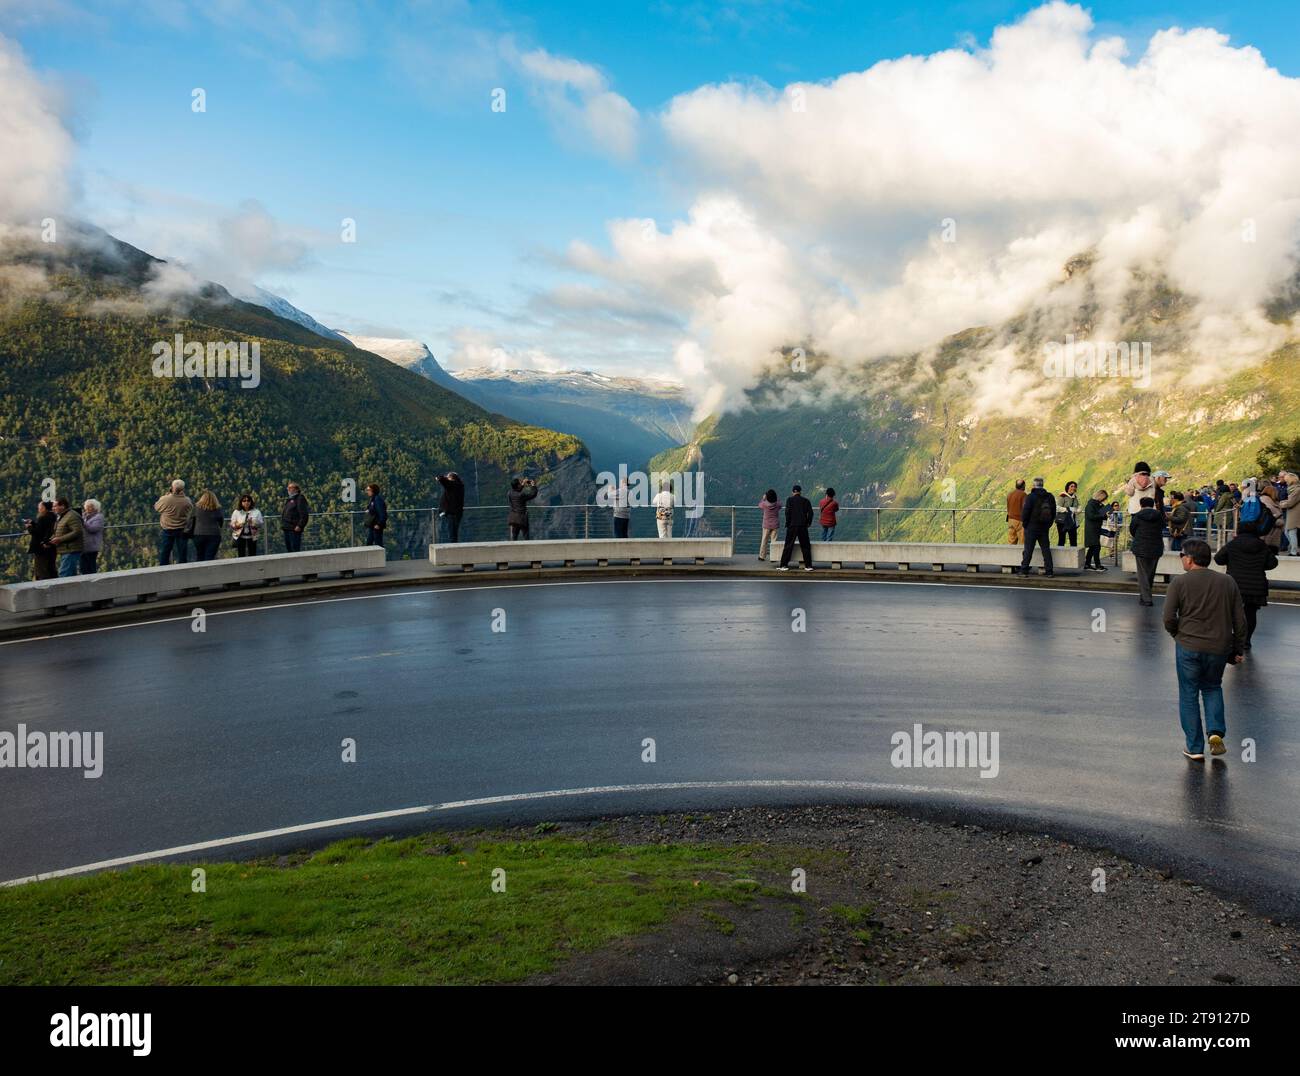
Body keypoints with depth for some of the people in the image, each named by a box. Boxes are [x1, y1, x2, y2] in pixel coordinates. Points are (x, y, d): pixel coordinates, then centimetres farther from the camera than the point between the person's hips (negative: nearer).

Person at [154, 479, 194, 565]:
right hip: (183, 530, 0)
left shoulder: (166, 499, -17)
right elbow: (192, 515, -1)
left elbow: (156, 507, 2)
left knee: (164, 552, 14)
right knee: (182, 553, 10)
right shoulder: (188, 501, -13)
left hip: (168, 530, 0)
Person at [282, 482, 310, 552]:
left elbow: (304, 515, -16)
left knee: (295, 549, -11)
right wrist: (282, 524, 18)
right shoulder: (289, 500, 21)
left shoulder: (300, 499, -7)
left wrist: (300, 526, -22)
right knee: (289, 549, 12)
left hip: (294, 529, -9)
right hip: (286, 528, 9)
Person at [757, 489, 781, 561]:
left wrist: (763, 498, 22)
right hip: (775, 525, 0)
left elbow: (759, 505, 10)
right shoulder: (778, 504, -11)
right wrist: (774, 499, 21)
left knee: (764, 540, 11)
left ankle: (762, 556, 19)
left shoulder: (765, 504, -14)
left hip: (767, 525, 0)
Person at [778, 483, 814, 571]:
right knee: (805, 546, 7)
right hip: (803, 526, 2)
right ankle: (808, 566, 5)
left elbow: (787, 512, -9)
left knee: (788, 546, 1)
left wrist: (787, 523, -1)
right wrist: (808, 523, 13)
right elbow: (810, 513, 2)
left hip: (792, 525, -2)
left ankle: (784, 565, -2)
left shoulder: (790, 499, 0)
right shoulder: (806, 500, 7)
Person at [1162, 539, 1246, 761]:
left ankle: (1195, 747, 12)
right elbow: (1240, 620, 5)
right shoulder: (1228, 582, 3)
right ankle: (1216, 732, 6)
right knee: (1212, 688, 25)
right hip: (1219, 648, 3)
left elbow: (1169, 618, -10)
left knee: (1189, 695, 9)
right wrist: (1238, 649, 14)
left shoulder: (1179, 583, -8)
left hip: (1188, 647, -3)